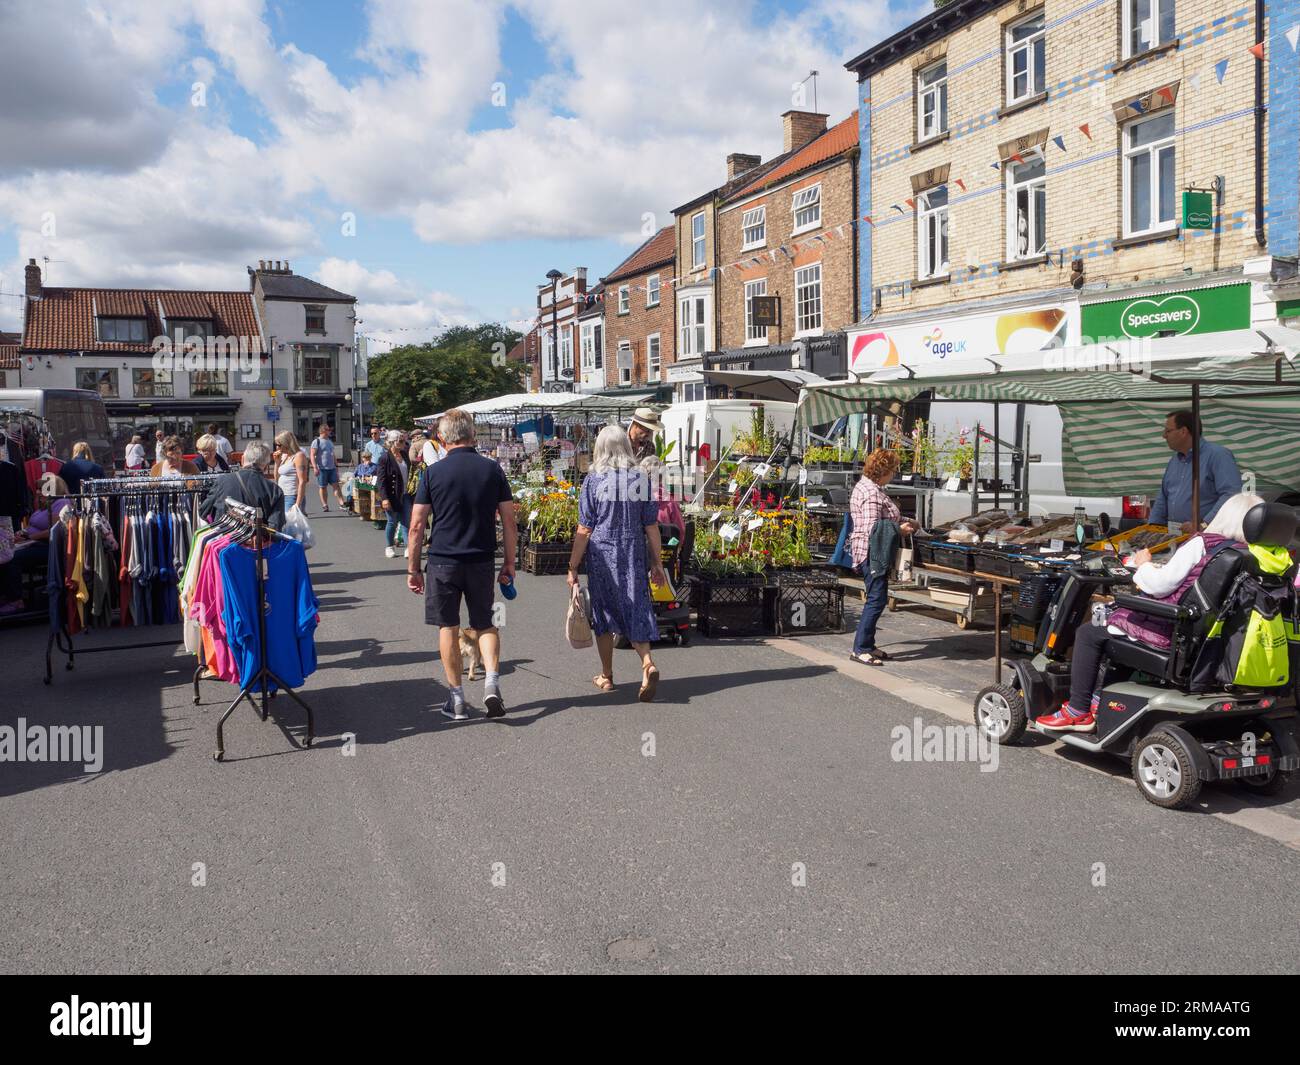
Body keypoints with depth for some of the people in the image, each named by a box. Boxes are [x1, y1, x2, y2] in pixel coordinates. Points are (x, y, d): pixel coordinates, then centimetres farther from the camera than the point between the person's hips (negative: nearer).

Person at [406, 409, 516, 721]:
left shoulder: (433, 472, -5)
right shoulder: (492, 469, 0)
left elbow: (417, 524, -5)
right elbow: (509, 519, 1)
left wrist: (413, 568, 4)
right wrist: (509, 562, 9)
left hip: (443, 560, -2)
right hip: (481, 560, 2)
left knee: (448, 628, 10)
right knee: (485, 624, 17)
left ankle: (456, 699, 13)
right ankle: (492, 681, -3)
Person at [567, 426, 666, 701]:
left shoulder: (594, 480, -6)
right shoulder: (641, 479, 0)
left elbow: (584, 529, -6)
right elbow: (651, 526, 2)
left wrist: (573, 567, 0)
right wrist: (657, 563, 10)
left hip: (602, 556, -2)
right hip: (634, 556, 2)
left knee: (603, 614, 12)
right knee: (635, 609, 7)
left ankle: (607, 677, 23)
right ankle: (648, 664, -17)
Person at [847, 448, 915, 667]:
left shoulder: (866, 486, 16)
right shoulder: (872, 493, -18)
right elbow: (872, 528, -22)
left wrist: (900, 522, 16)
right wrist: (899, 529, -13)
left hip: (872, 553, 11)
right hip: (872, 552, -11)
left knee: (875, 599, 14)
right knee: (877, 599, -8)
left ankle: (867, 645, 20)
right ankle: (860, 649, -4)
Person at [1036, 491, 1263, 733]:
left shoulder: (1201, 544, -17)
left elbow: (1160, 585, -16)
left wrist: (1144, 564, 3)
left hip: (1169, 630, -8)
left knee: (1089, 633, 6)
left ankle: (1078, 711, 8)